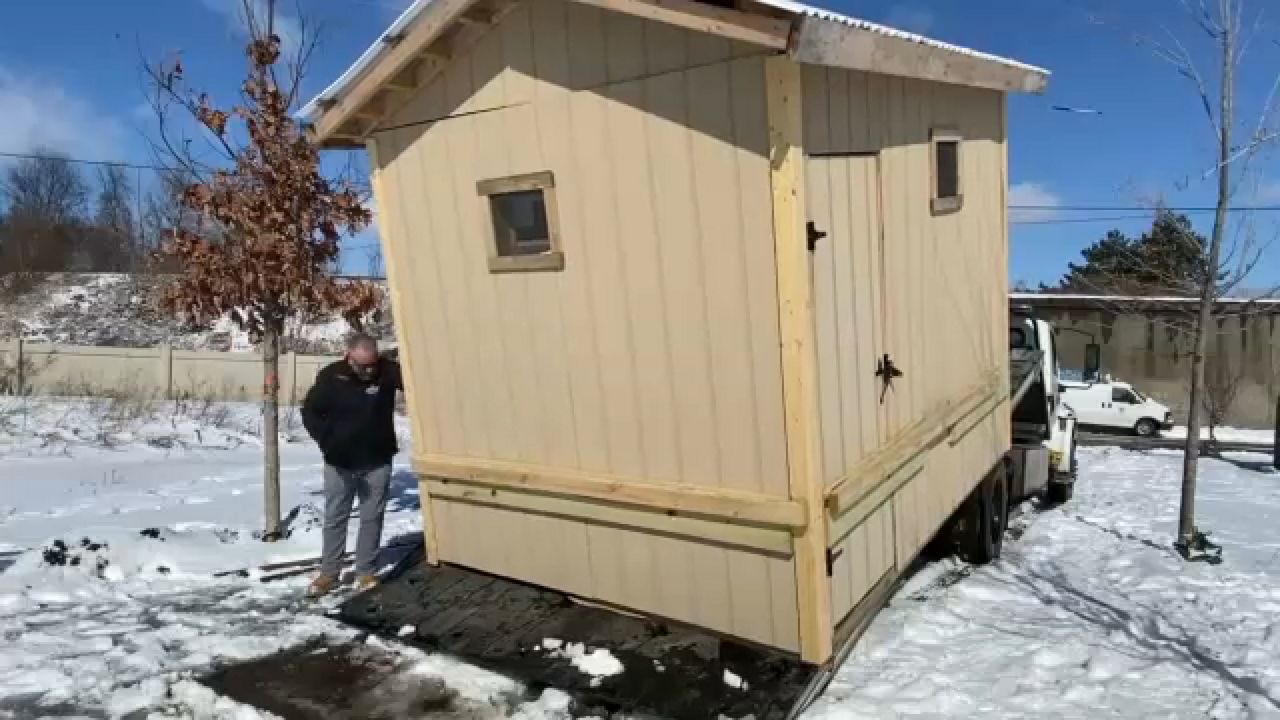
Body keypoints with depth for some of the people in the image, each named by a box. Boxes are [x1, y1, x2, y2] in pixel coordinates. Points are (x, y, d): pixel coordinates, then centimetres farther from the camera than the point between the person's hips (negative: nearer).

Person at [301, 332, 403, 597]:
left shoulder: (388, 371, -12)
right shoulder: (331, 376, -11)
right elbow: (310, 411, -3)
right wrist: (327, 442, -15)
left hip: (377, 461, 0)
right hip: (339, 462, 1)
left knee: (372, 517, 8)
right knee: (334, 517, 11)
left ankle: (366, 572, 20)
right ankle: (328, 572, 24)